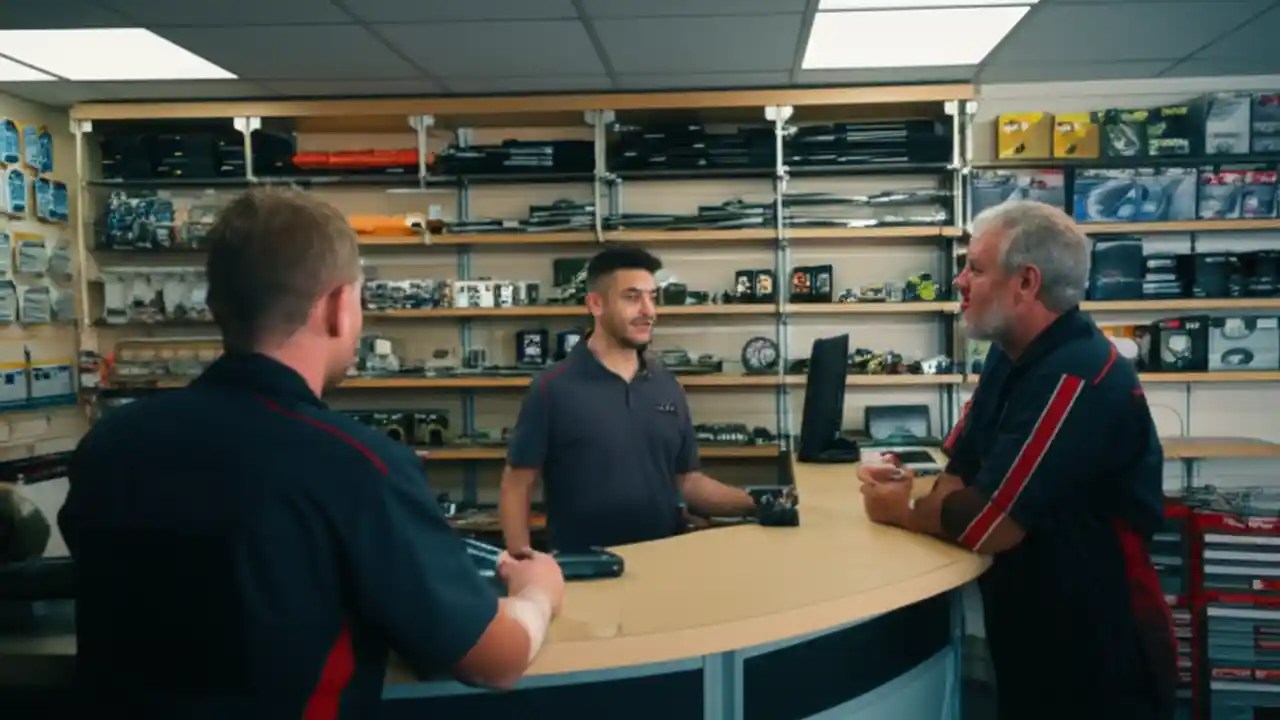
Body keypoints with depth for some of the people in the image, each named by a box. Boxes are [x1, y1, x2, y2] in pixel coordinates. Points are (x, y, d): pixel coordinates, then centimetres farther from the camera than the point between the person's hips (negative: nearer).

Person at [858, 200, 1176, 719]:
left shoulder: (1074, 379, -27)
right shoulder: (1012, 354, 4)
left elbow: (990, 524, -29)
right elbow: (961, 472, 6)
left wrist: (901, 512, -11)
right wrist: (914, 488, -15)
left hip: (1099, 653, -8)